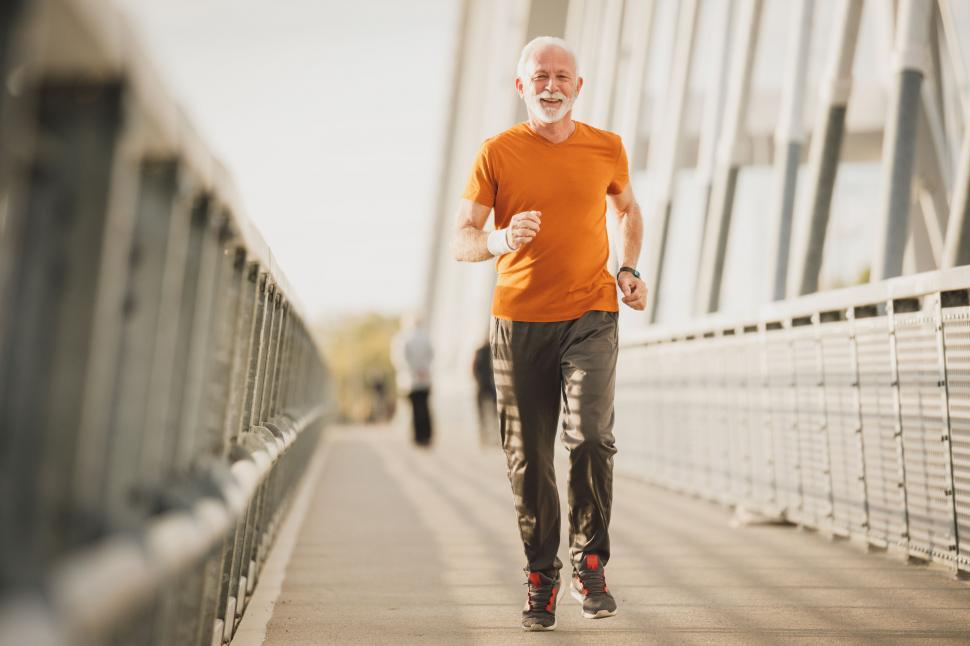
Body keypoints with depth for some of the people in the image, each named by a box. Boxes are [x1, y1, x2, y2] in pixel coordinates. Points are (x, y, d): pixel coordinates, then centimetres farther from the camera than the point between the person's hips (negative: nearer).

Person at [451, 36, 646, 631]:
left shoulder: (607, 149, 6)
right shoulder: (497, 154, 1)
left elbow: (629, 210, 26)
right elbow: (461, 242, -3)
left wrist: (630, 270, 10)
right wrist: (499, 240, -25)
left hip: (591, 315, 0)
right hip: (520, 319, 0)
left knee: (590, 435, -19)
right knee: (529, 459, 3)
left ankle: (591, 565, -1)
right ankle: (542, 579, 19)